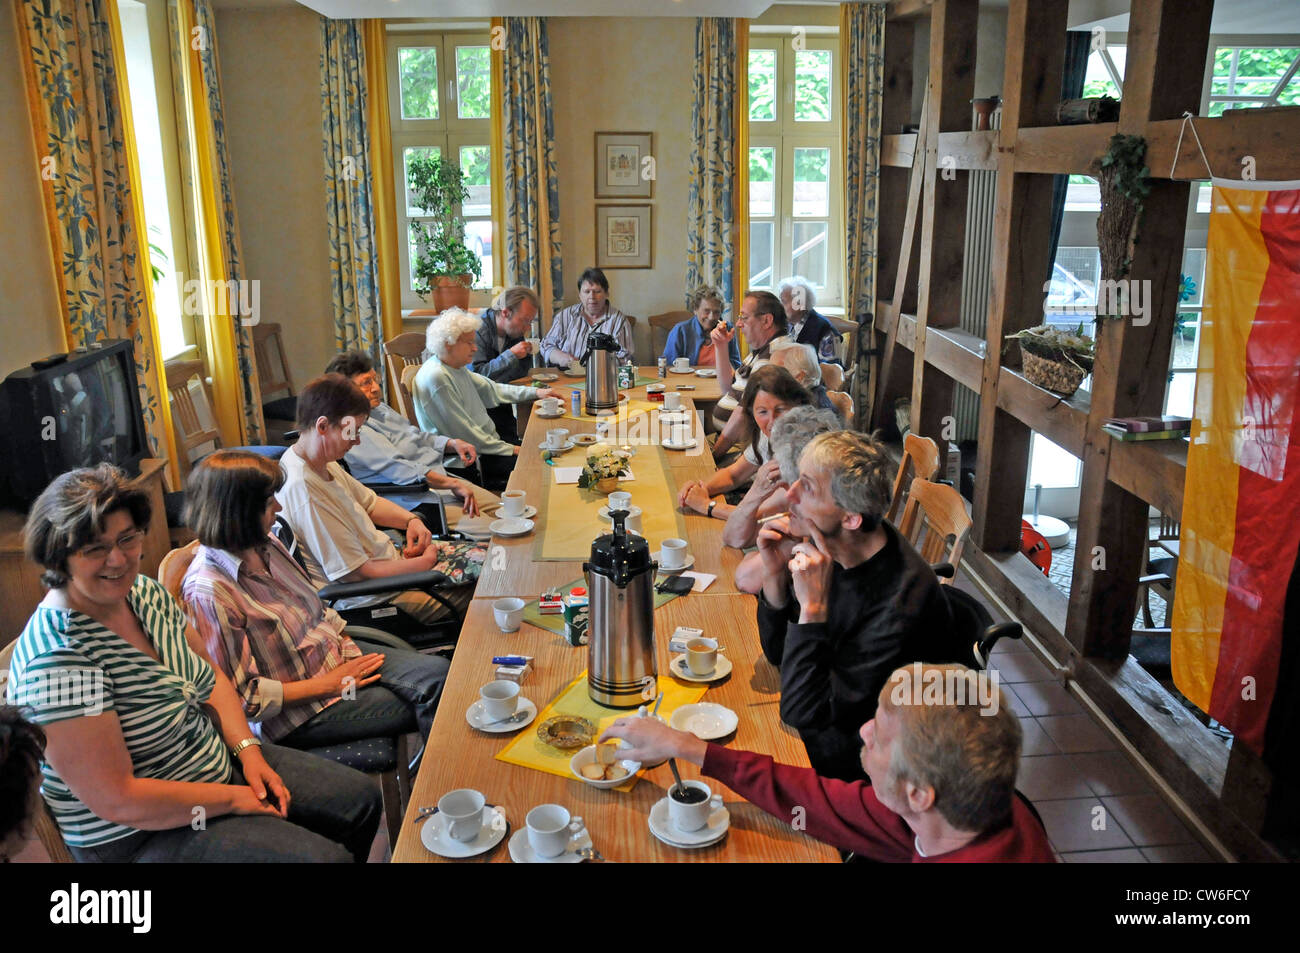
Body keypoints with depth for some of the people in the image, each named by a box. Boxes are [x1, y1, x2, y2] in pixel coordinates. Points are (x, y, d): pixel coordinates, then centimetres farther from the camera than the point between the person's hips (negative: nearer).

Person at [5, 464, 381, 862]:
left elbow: (211, 679, 11)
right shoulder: (57, 659, -27)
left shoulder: (146, 592, -1)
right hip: (139, 837, -8)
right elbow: (118, 802, -27)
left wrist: (249, 750, -4)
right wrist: (233, 798, -18)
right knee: (327, 857, -19)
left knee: (361, 799, 9)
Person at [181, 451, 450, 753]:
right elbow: (242, 696, -22)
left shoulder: (266, 545, 2)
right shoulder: (209, 592, -24)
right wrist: (329, 684, -18)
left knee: (438, 671, -12)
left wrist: (344, 642, -1)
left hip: (335, 653, 8)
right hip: (297, 708, -7)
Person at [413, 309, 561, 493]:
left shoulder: (456, 367, 10)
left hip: (488, 442, 10)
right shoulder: (436, 377, -21)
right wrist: (508, 450, -18)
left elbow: (490, 389, 23)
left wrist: (535, 392, 15)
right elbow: (462, 432, -22)